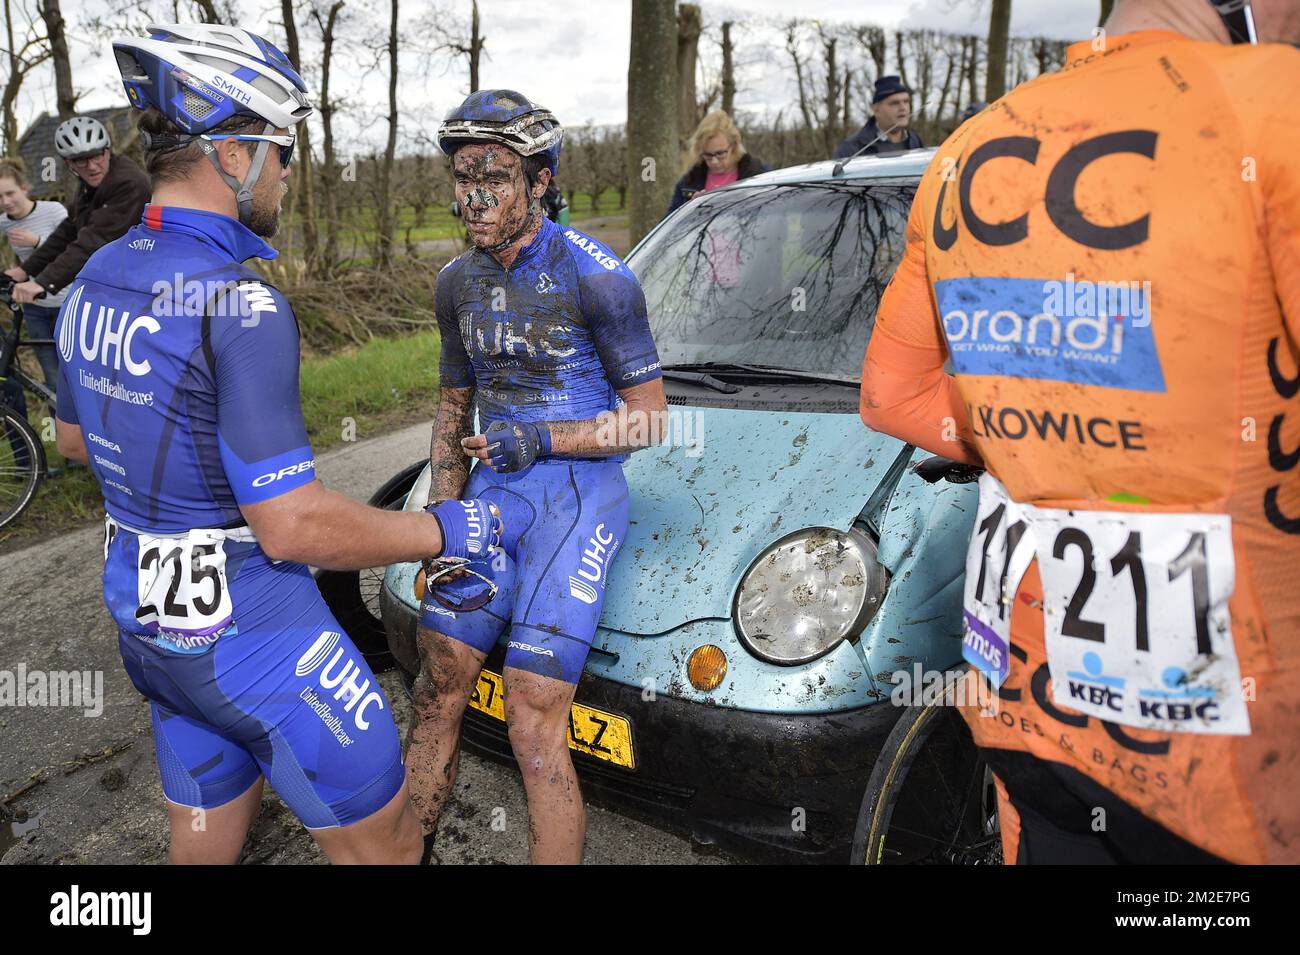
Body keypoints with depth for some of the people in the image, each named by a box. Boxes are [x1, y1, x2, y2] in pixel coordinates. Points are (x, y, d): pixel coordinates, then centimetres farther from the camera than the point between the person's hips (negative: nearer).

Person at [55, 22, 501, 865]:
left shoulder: (97, 280, 3)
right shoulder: (238, 304, -25)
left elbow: (75, 439, 18)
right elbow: (295, 528, -26)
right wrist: (447, 531, -14)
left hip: (143, 619, 9)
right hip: (246, 636, -8)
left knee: (207, 833, 25)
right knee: (385, 842, 9)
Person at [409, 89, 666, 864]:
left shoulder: (594, 275, -12)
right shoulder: (459, 282, 8)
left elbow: (649, 416, -7)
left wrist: (543, 439, -20)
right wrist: (444, 511, 7)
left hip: (578, 494, -6)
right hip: (494, 490, 6)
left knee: (534, 725, -11)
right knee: (438, 691, 7)